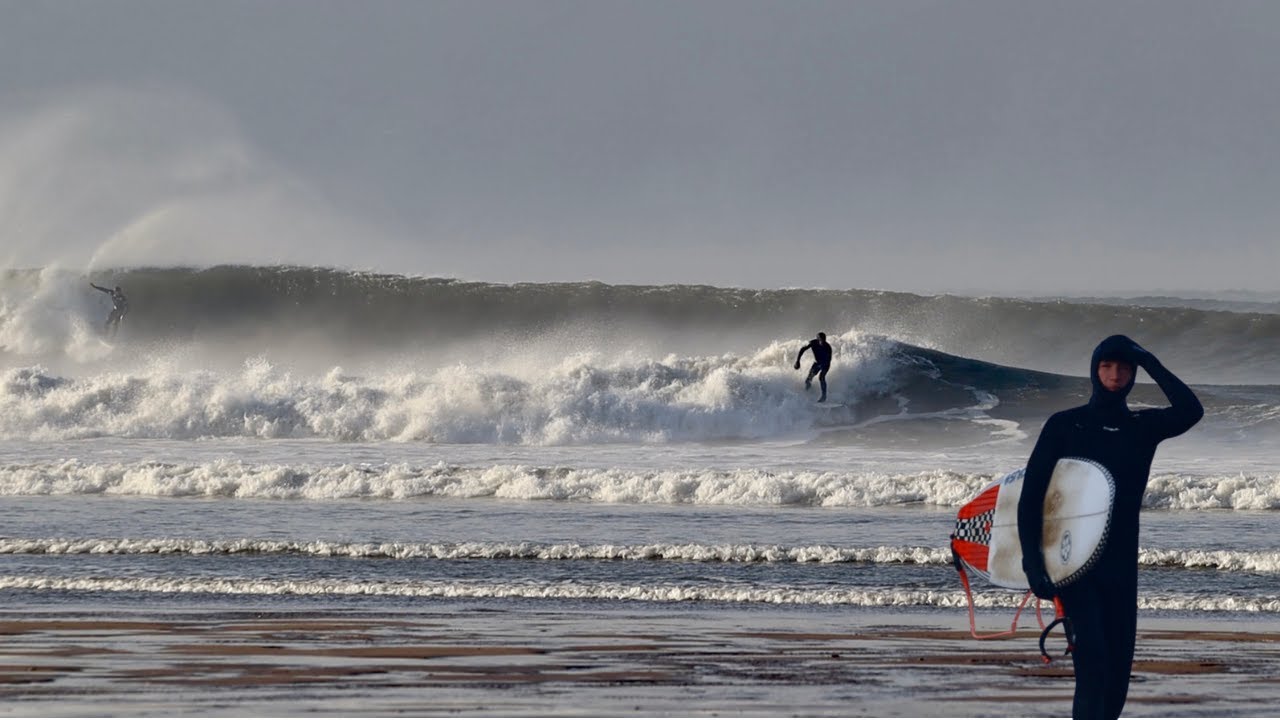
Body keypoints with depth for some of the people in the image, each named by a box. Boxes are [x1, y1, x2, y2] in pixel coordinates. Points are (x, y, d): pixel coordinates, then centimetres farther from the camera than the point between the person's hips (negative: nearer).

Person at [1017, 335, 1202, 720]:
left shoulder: (1143, 426, 7)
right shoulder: (1064, 425, -1)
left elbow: (1191, 411, -13)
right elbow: (1030, 496, -4)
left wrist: (1150, 363, -11)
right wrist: (1034, 563, -12)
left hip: (1121, 567, 4)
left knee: (1118, 673, 4)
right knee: (1093, 667, -16)